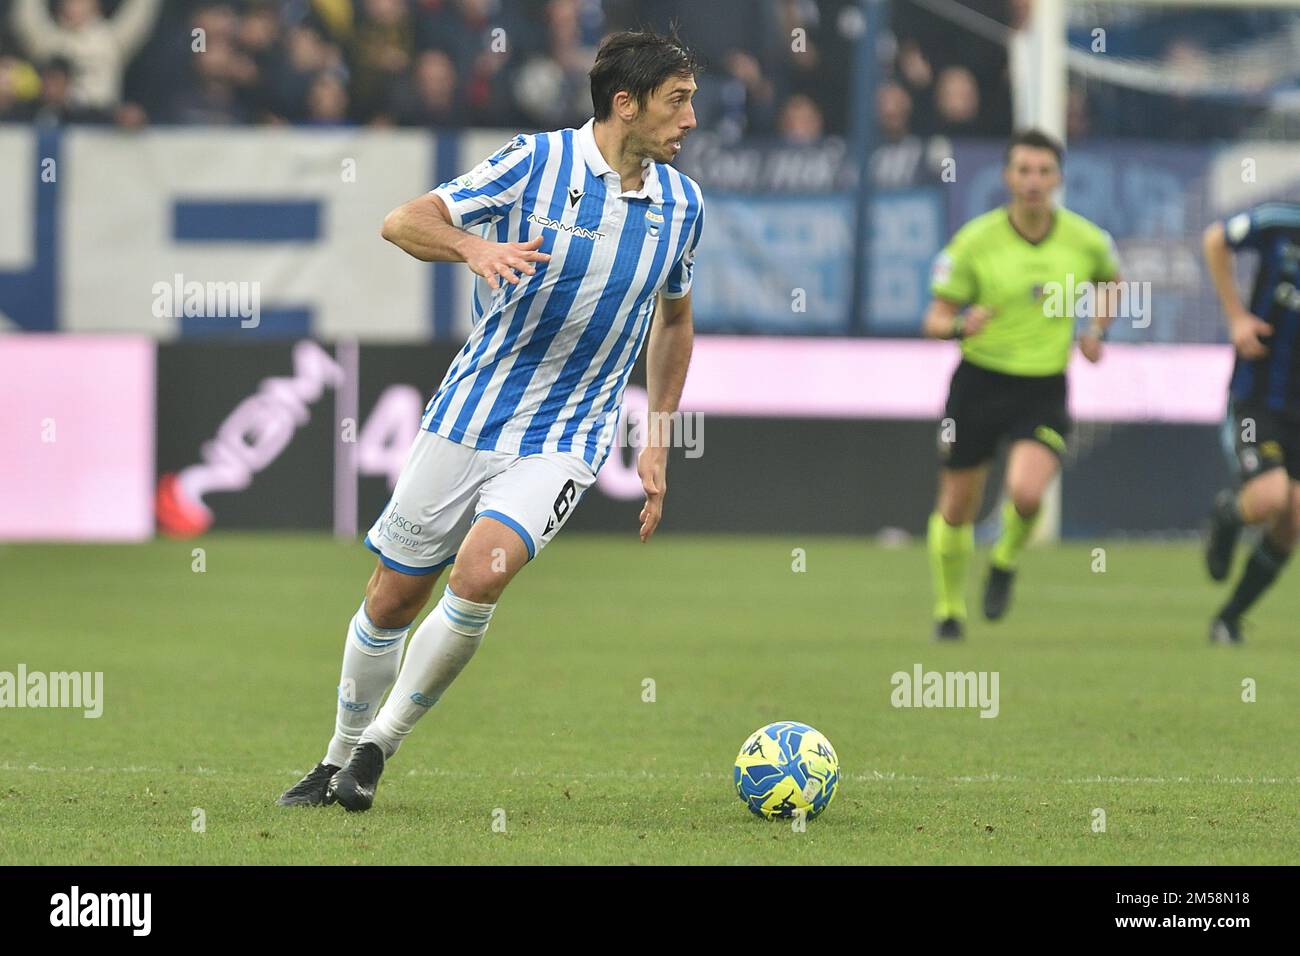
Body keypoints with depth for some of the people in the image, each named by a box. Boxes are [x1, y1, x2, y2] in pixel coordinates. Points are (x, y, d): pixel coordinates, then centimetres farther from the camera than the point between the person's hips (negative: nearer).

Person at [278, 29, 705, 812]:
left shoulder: (682, 204, 2)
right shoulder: (538, 163, -10)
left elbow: (674, 320, 19)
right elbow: (403, 222, -12)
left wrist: (659, 443, 14)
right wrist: (474, 247, -32)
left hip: (565, 437, 1)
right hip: (467, 417, -1)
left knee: (482, 571, -24)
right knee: (391, 600, 5)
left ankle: (379, 746, -7)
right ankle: (340, 759, 29)